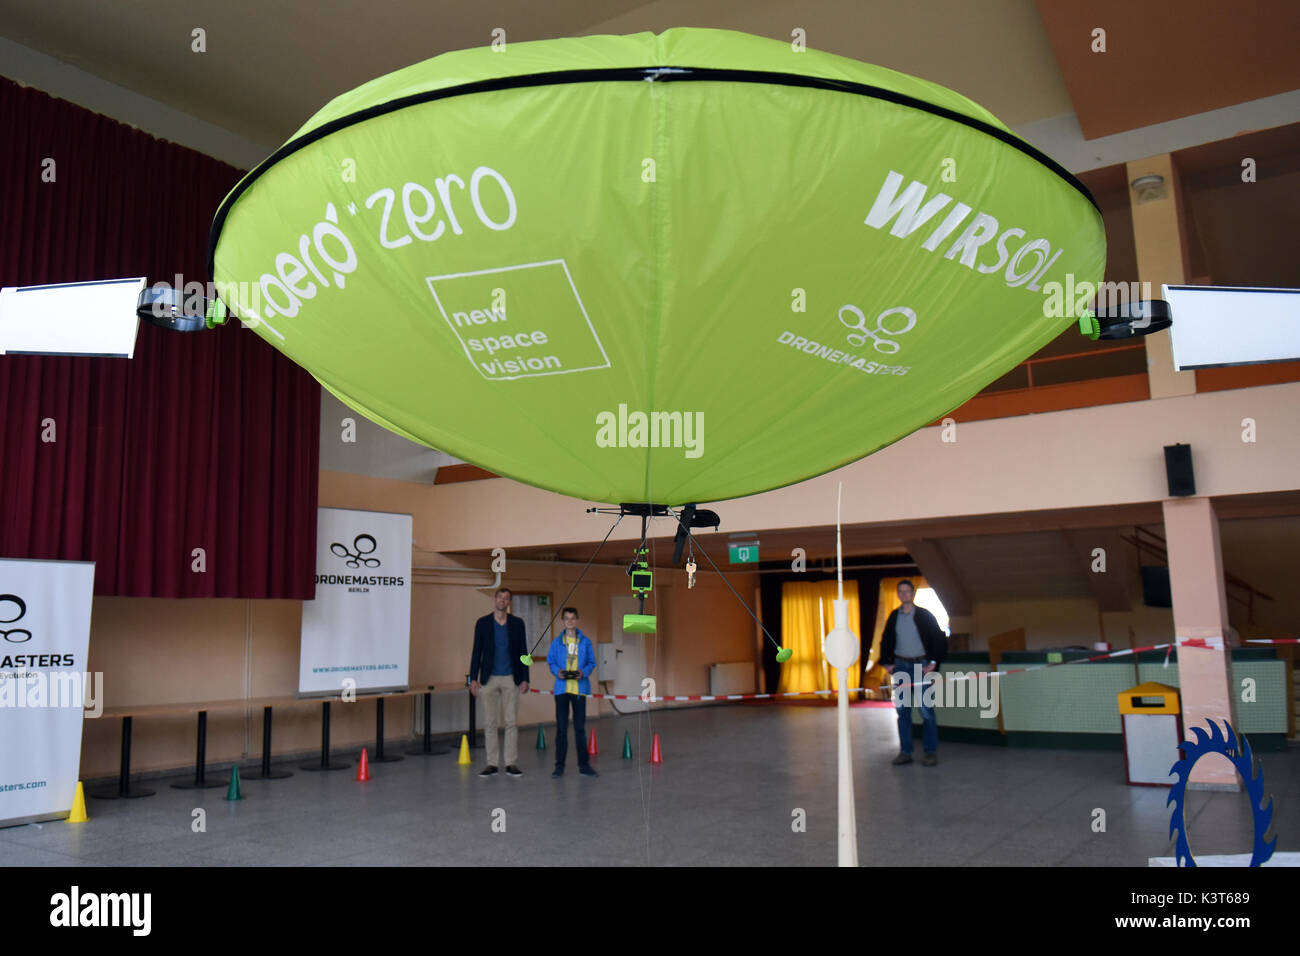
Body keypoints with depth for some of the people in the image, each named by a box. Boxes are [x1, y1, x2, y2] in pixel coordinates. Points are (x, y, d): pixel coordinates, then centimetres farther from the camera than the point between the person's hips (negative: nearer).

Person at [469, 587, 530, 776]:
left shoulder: (517, 623, 4)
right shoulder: (482, 623, 3)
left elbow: (523, 652, 5)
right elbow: (476, 652, 4)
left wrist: (525, 679, -1)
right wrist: (473, 678, -3)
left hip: (511, 679, 0)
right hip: (489, 679, 0)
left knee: (511, 722, 1)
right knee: (489, 723, 3)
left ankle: (511, 763, 7)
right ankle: (491, 763, 10)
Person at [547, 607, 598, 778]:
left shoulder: (585, 642, 5)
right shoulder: (557, 642, 6)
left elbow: (592, 663, 6)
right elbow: (550, 661, 9)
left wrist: (583, 672, -12)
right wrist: (557, 671, -11)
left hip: (579, 688, 0)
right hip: (562, 687, 0)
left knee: (580, 727, 4)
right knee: (561, 727, 3)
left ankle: (584, 764, 11)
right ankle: (559, 766, 10)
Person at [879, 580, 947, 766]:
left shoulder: (924, 615, -1)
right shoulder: (894, 616, 9)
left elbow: (939, 639, -2)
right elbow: (886, 640, 19)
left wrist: (934, 663, -8)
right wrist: (886, 662, 10)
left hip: (921, 666, -4)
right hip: (900, 666, 4)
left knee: (926, 710, -5)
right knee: (902, 710, 4)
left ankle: (931, 752, 3)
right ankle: (905, 752, 10)